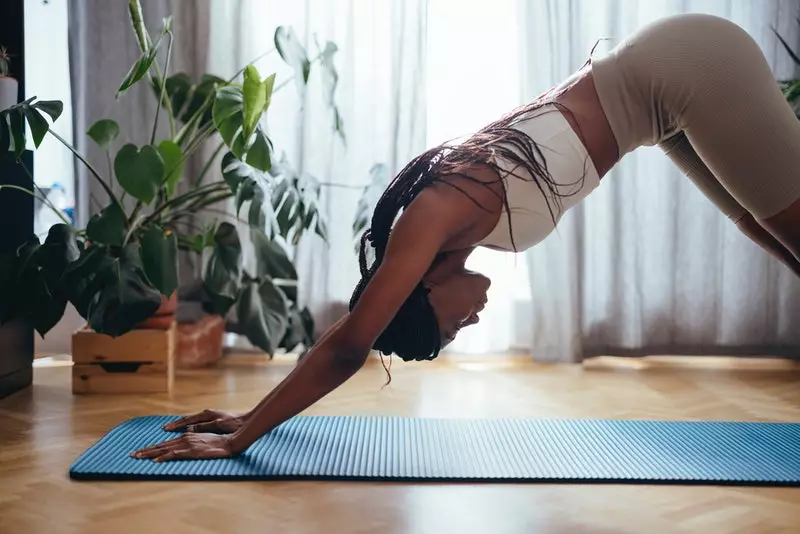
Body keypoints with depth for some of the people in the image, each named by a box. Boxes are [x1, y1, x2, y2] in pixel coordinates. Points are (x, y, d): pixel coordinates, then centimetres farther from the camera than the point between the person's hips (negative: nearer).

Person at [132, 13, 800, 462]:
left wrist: (238, 439, -15)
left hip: (687, 63, -7)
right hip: (662, 82, 7)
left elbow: (347, 347, -20)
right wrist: (247, 421, 9)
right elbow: (347, 344, 7)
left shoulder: (436, 213, -22)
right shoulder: (436, 223, 0)